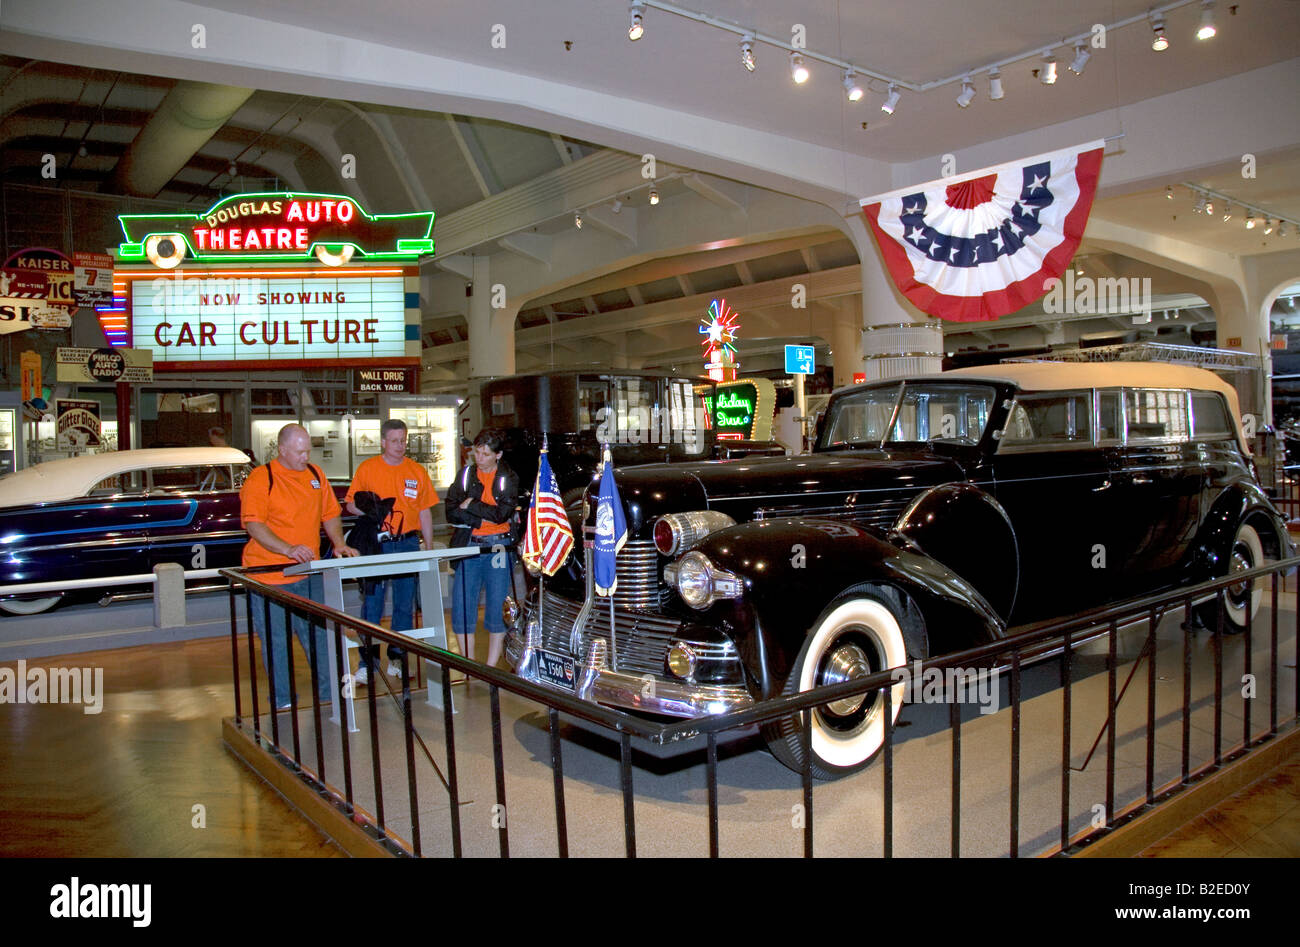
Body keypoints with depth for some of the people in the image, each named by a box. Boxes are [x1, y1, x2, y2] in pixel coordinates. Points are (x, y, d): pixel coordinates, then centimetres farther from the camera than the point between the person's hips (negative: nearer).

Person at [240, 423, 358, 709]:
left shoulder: (315, 475, 10)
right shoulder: (260, 479, -9)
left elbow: (330, 513, 19)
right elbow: (253, 524, -17)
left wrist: (339, 544, 2)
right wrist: (288, 549, -28)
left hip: (309, 573, 5)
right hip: (270, 576, -5)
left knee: (320, 634, 9)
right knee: (277, 641, 4)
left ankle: (327, 695, 21)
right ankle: (281, 702, 17)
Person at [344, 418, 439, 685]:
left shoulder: (417, 471, 9)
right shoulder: (366, 469, 4)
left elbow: (425, 512, 11)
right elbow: (351, 505, 6)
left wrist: (430, 549, 8)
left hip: (408, 544, 2)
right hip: (377, 545, -2)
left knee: (405, 605, 7)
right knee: (372, 604, -3)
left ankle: (398, 658, 18)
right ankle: (366, 663, 4)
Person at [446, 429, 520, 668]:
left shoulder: (508, 478, 3)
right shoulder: (465, 474, 11)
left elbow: (502, 513, -10)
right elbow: (451, 511, 2)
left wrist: (471, 506, -6)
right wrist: (485, 517, -10)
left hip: (498, 547, -2)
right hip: (468, 546, 3)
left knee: (497, 609, -1)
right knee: (461, 610, 0)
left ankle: (491, 668, 10)